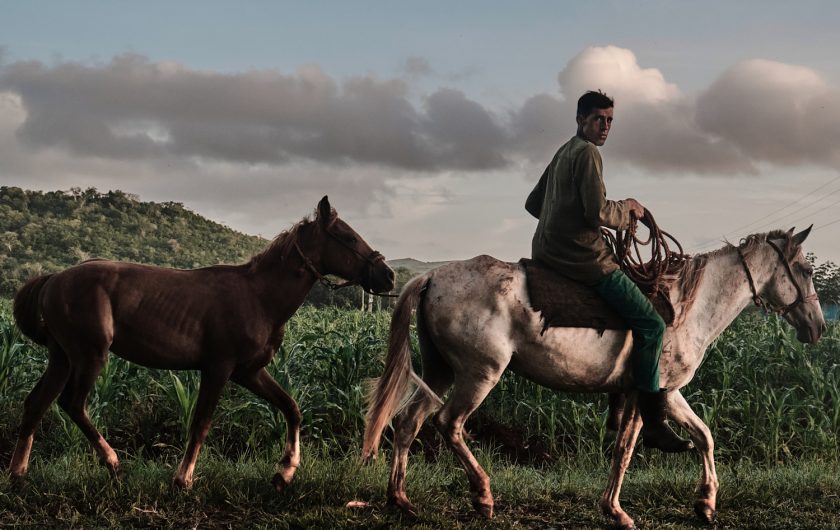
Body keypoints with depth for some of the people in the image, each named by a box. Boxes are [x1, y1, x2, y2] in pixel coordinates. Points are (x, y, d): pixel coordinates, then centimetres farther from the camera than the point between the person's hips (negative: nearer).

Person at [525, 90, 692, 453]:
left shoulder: (562, 154, 19)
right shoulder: (587, 153, -11)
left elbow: (533, 203, 28)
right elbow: (598, 213, -20)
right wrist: (626, 209, -2)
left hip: (547, 253, 11)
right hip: (581, 256, -11)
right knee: (650, 323, -11)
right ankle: (653, 422, -14)